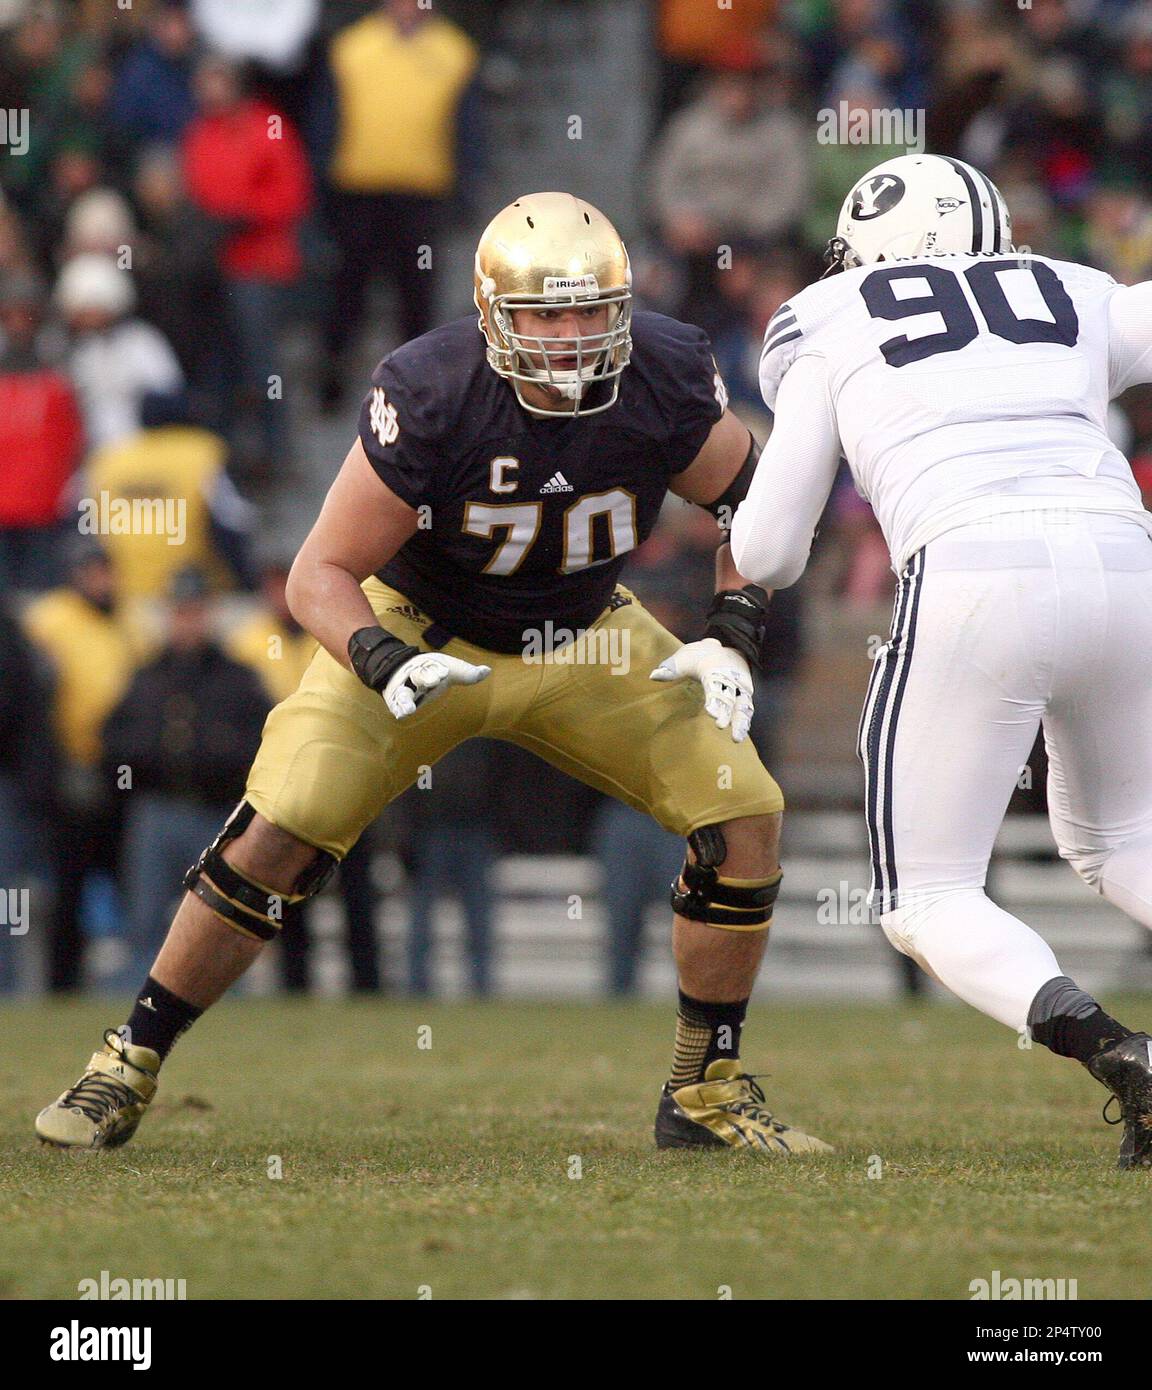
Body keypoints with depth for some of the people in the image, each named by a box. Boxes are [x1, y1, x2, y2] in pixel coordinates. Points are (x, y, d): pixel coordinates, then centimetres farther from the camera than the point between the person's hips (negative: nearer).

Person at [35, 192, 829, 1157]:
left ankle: (709, 1091, 4)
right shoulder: (429, 398, -30)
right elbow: (321, 575, -21)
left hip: (582, 643, 3)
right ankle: (129, 1066, 2)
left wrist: (732, 635, -16)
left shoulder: (667, 381, -22)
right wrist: (385, 663, -40)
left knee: (744, 817, -12)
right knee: (277, 836, -17)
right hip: (418, 635, -3)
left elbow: (751, 499, -1)